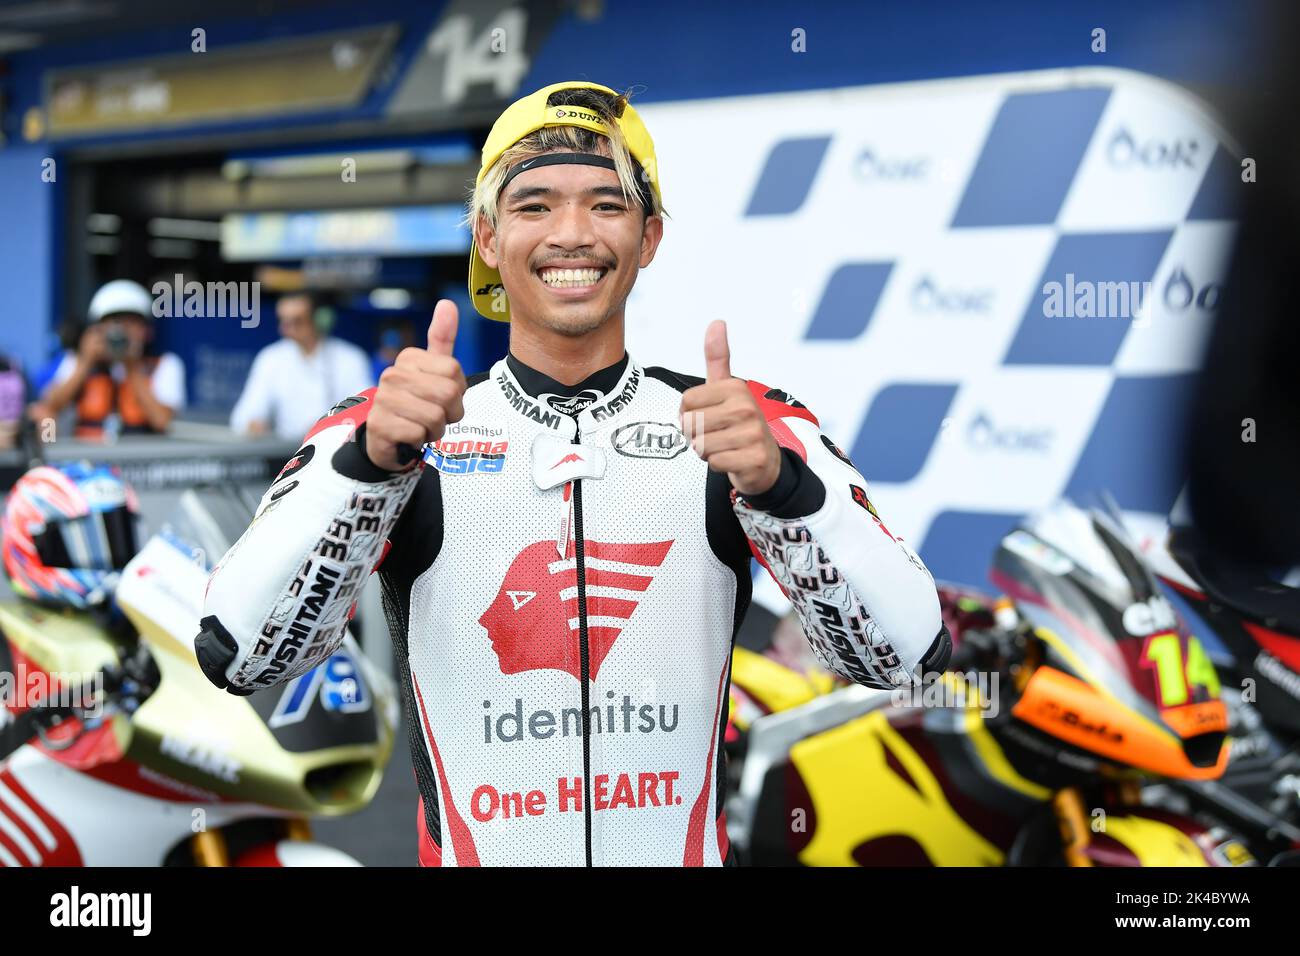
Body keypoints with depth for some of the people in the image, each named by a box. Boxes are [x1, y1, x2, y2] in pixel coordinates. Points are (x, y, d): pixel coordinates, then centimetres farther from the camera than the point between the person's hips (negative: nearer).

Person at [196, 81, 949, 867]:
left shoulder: (755, 429, -4)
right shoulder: (377, 431, -5)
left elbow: (908, 655, -14)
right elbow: (238, 658, -17)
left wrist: (780, 485, -29)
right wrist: (371, 463, -30)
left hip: (685, 848, 1)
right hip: (473, 850, -1)